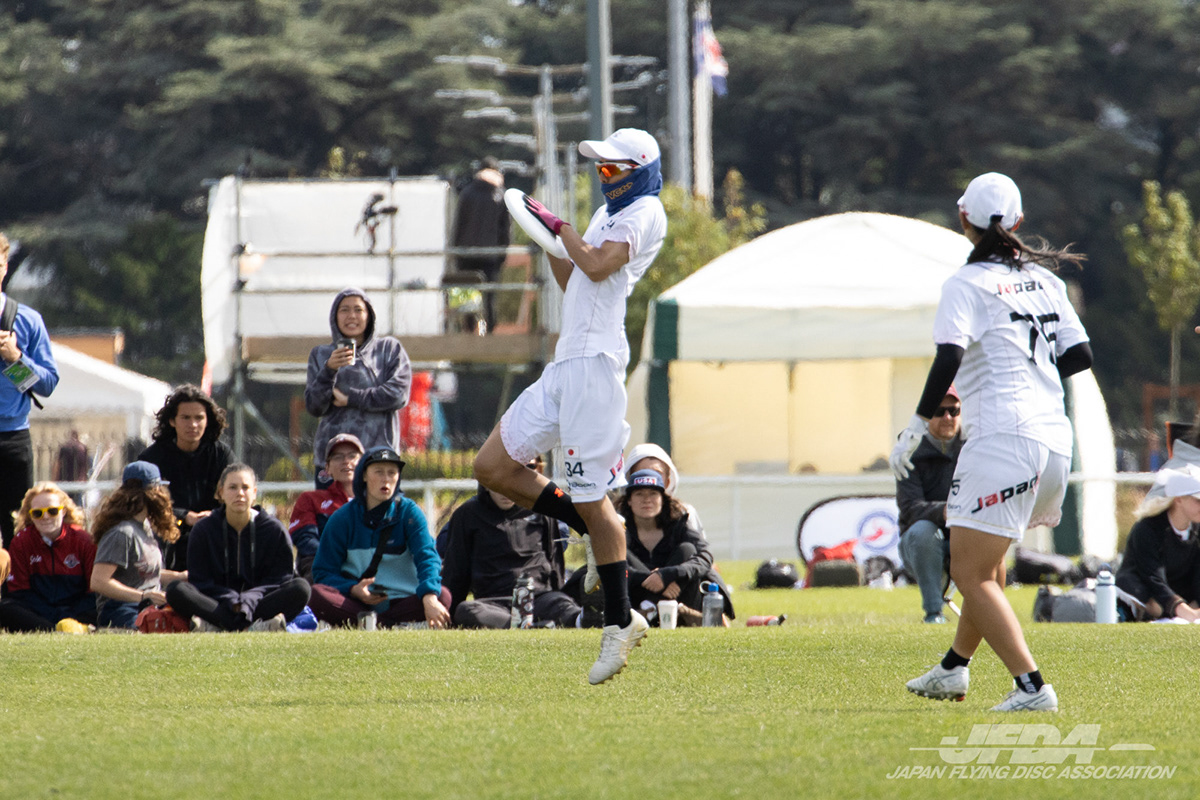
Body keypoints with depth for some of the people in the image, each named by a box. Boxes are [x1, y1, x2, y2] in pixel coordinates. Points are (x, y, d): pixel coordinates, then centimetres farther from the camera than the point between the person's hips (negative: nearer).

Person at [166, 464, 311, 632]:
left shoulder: (275, 530, 4)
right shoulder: (203, 530, 4)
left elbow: (279, 579, -2)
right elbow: (201, 582, -1)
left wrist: (249, 601, -21)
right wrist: (231, 602, -21)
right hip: (219, 604, 0)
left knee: (300, 587, -27)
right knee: (176, 591, -28)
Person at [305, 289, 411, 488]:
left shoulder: (389, 348, 12)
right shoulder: (321, 355, 14)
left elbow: (399, 394, -2)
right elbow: (314, 407, 4)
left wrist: (351, 399, -5)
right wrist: (329, 369, -12)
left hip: (378, 452, -1)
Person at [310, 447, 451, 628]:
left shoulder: (409, 513, 2)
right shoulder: (342, 518, 5)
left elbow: (426, 557, -13)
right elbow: (324, 571, 4)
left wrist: (429, 596, -34)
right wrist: (353, 589, -18)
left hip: (401, 603, 0)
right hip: (355, 603, 0)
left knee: (442, 595, -30)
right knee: (316, 595, -30)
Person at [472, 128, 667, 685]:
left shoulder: (645, 214, -4)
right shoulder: (607, 214, 23)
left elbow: (598, 267, -19)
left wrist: (559, 226, -5)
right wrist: (549, 240, 15)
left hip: (595, 362, -10)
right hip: (564, 366, 10)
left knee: (590, 499, -9)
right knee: (493, 467, 7)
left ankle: (620, 623, 0)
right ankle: (608, 535, 9)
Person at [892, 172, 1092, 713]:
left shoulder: (967, 285, -4)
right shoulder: (1044, 278, 15)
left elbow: (949, 357, -18)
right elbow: (1080, 355, 15)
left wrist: (918, 425, -12)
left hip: (1003, 440, -8)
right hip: (1055, 440, 8)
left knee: (971, 575, -5)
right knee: (985, 556, 26)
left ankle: (1031, 685, -17)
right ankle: (954, 669, 34)